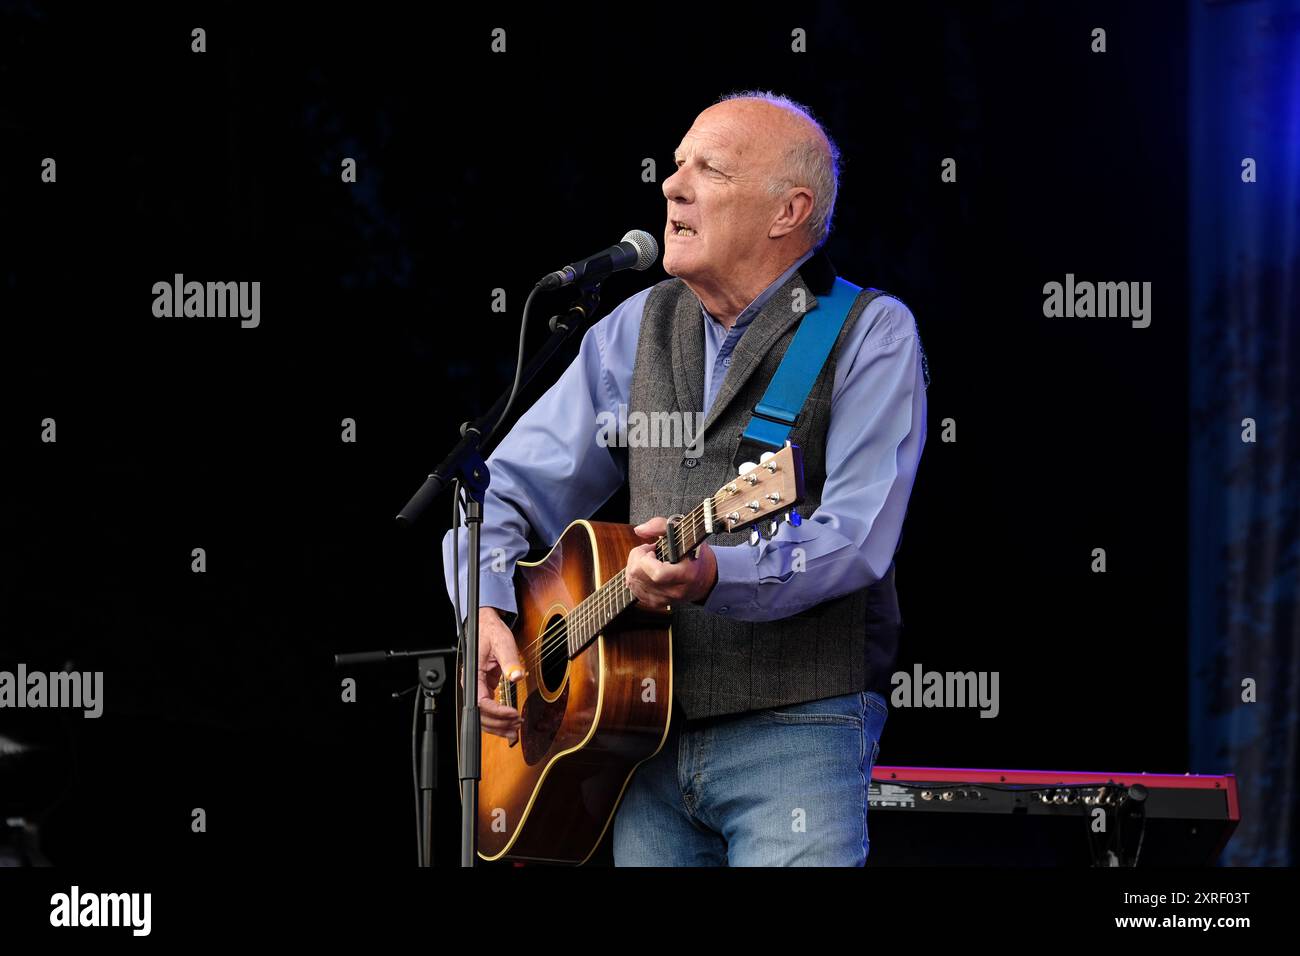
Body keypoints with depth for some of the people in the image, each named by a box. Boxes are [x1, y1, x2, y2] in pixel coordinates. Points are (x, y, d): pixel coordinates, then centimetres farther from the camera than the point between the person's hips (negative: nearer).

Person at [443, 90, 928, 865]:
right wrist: (485, 613, -2)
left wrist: (712, 576, -31)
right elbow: (511, 490, 17)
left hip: (793, 733, -5)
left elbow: (857, 541, -15)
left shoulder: (870, 335, -3)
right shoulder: (641, 328, 13)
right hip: (649, 736, 5)